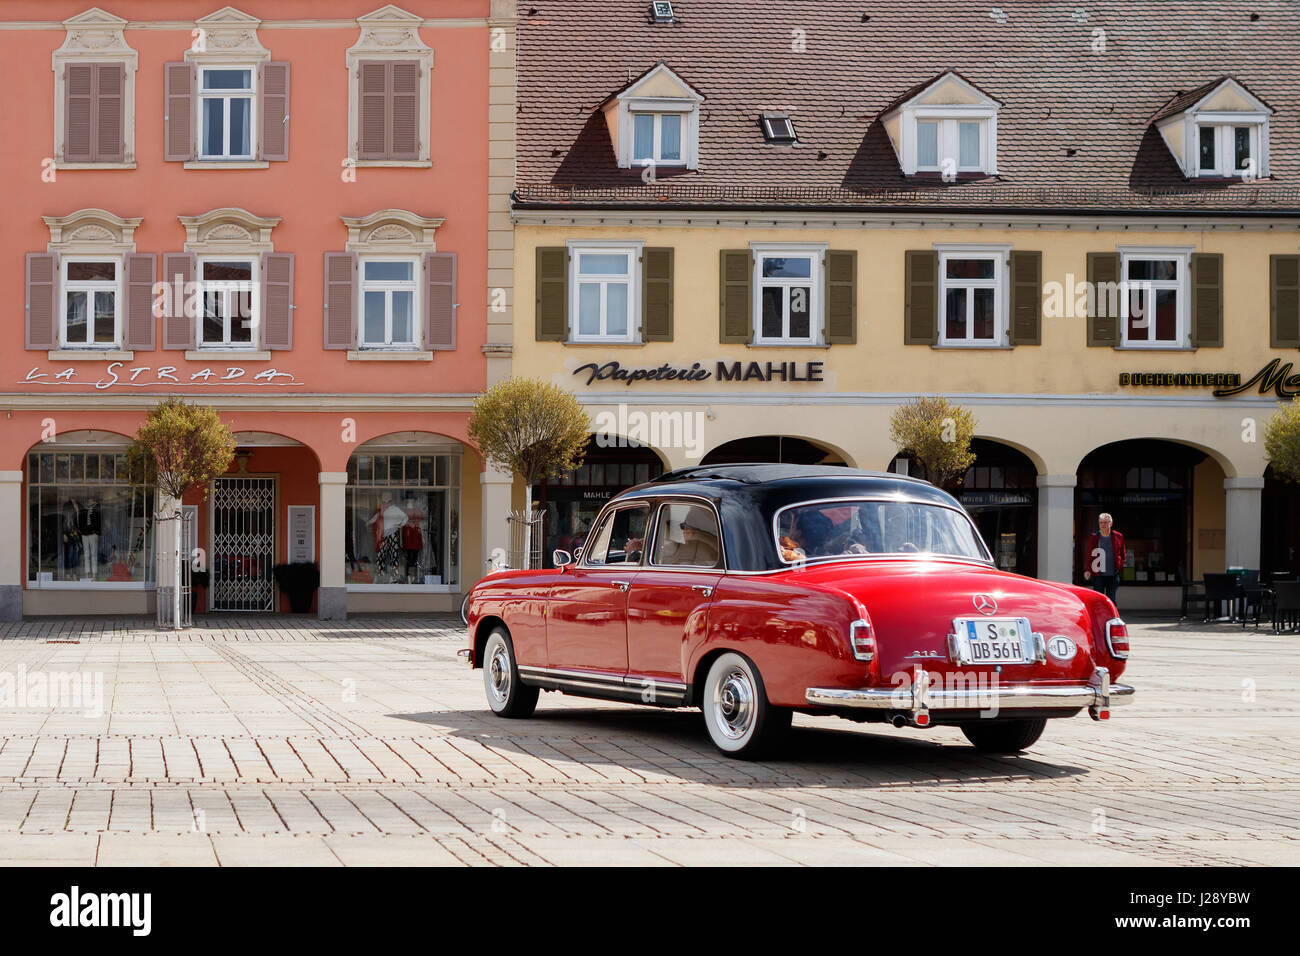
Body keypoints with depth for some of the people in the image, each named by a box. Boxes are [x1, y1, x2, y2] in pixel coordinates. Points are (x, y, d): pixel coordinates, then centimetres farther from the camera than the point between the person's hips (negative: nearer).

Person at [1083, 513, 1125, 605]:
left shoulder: (1118, 537, 5)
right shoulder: (1093, 537, 2)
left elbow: (1122, 554, 16)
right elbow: (1088, 555, 3)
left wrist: (1120, 566, 6)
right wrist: (1087, 570, -6)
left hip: (1113, 576, 1)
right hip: (1098, 575, -1)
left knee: (1111, 601, 4)